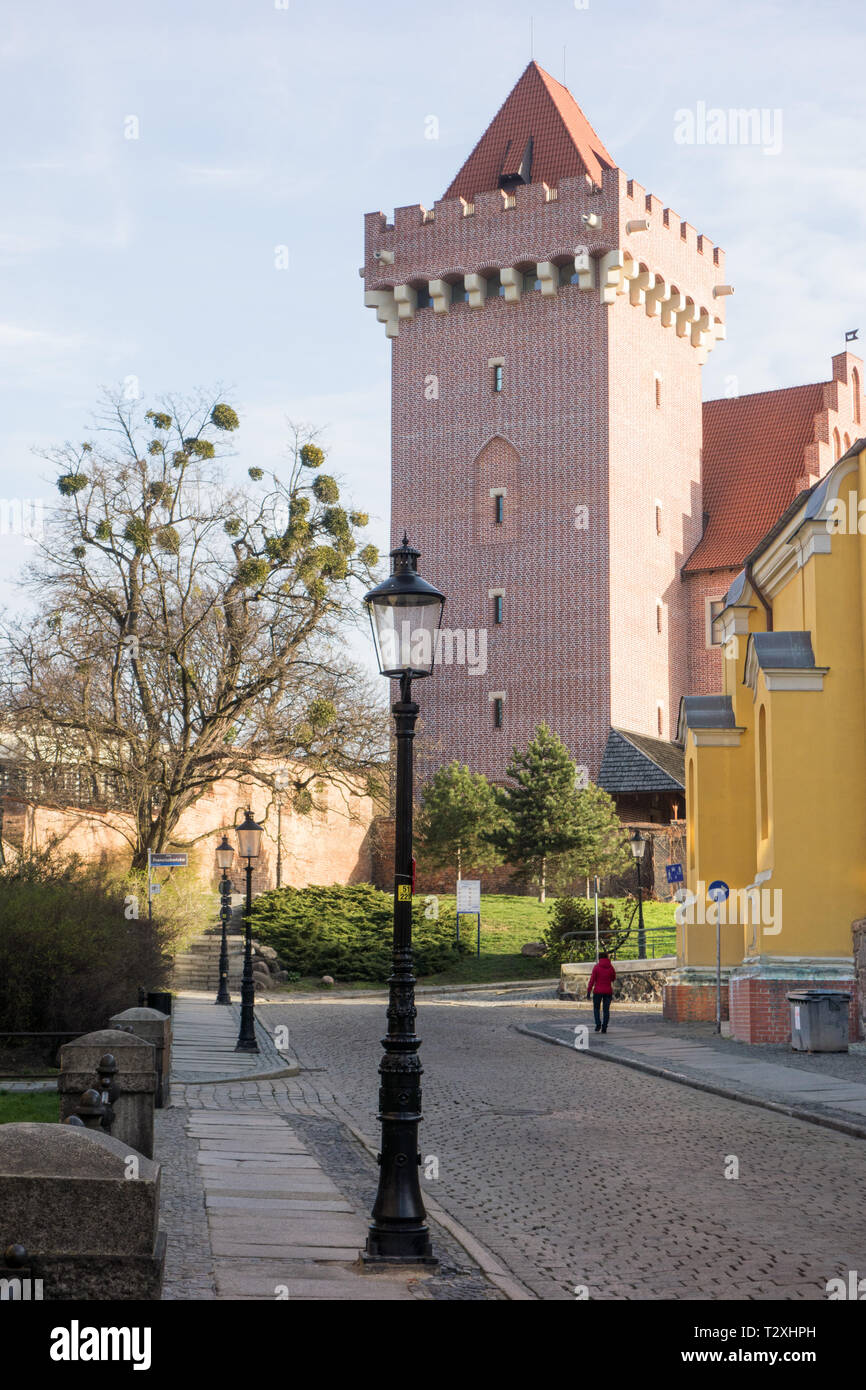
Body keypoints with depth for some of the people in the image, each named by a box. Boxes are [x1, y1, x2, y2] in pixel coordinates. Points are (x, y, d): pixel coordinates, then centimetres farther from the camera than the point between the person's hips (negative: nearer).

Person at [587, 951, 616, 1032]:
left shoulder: (596, 967, -7)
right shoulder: (611, 967, 1)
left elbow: (592, 979, -9)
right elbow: (614, 978, 15)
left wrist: (589, 991, -5)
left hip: (598, 991, -2)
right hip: (608, 991, 2)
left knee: (596, 1008, 12)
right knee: (606, 1009, 6)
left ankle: (598, 1024, -6)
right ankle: (604, 1027, 1)